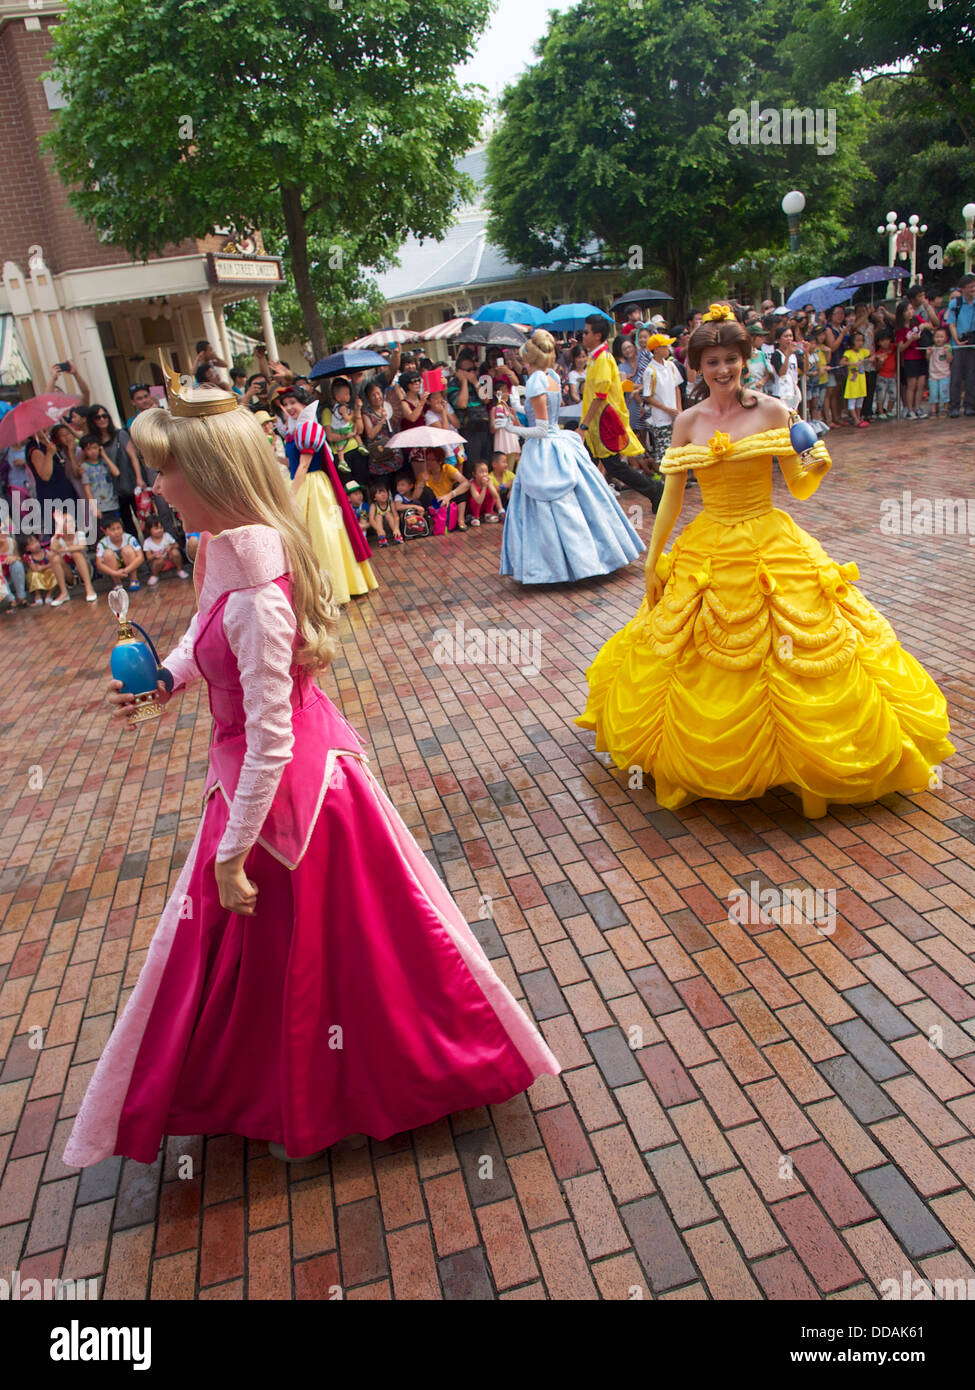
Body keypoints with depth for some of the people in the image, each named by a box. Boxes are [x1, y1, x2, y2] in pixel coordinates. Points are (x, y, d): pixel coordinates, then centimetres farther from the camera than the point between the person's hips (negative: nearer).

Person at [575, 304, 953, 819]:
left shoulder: (772, 411, -3)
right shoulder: (688, 422, 2)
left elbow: (799, 488, 1)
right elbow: (671, 497, 8)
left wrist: (817, 468, -20)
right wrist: (652, 559, 9)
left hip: (771, 546, -2)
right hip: (707, 552, 2)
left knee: (798, 659, 0)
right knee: (702, 669, 8)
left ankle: (812, 766, 19)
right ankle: (701, 759, 29)